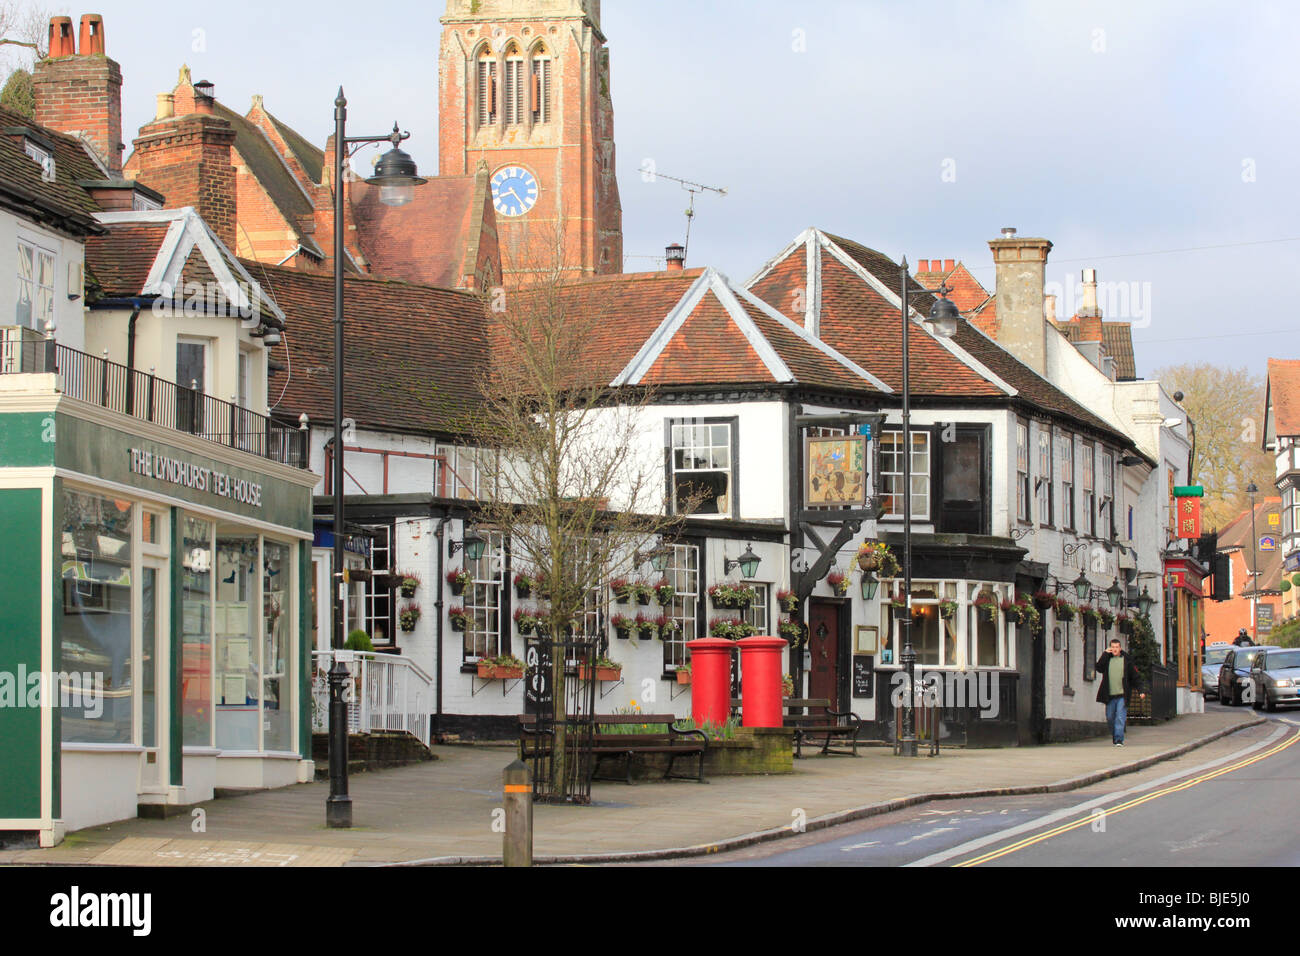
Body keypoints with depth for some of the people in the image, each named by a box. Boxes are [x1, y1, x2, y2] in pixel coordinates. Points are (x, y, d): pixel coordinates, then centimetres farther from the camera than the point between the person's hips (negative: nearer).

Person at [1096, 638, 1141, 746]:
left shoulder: (1126, 660, 3)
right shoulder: (1107, 659, 9)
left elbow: (1134, 676, 6)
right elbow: (1099, 668, -9)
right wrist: (1105, 654, -9)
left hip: (1122, 695, -3)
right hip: (1110, 695, 3)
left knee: (1120, 718, -11)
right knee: (1110, 718, 9)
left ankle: (1119, 740, -13)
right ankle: (1114, 737, 28)